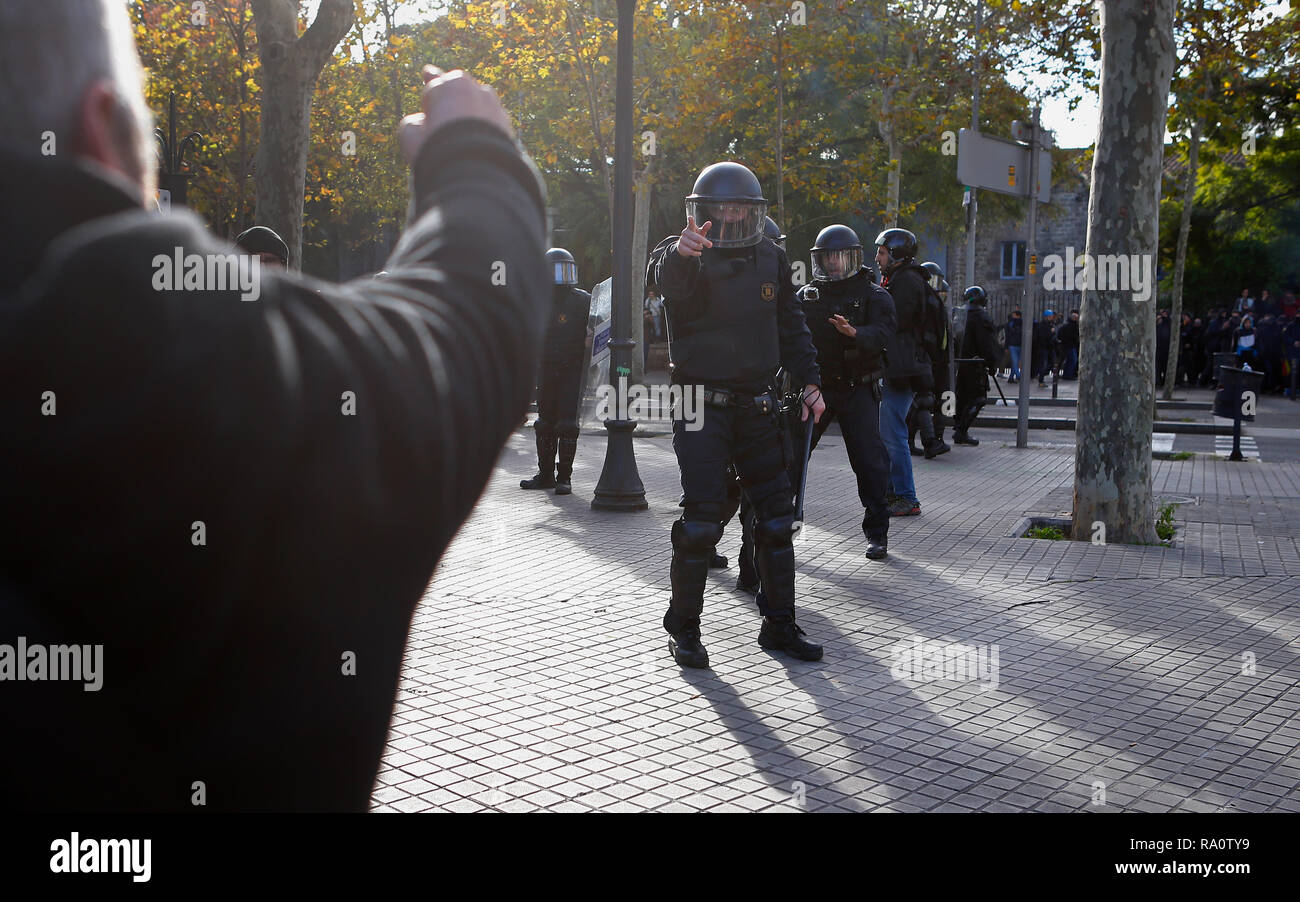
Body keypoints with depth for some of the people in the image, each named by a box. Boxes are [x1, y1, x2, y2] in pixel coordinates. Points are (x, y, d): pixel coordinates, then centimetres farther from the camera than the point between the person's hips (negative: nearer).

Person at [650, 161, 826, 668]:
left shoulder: (771, 260, 9)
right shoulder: (684, 259, -7)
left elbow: (791, 326, 19)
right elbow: (668, 280, -32)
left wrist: (810, 382, 10)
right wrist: (680, 252, -54)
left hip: (756, 405, 5)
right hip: (701, 405, -5)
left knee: (776, 516, 8)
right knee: (701, 519, -9)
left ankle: (779, 624, 21)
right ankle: (684, 628, 7)